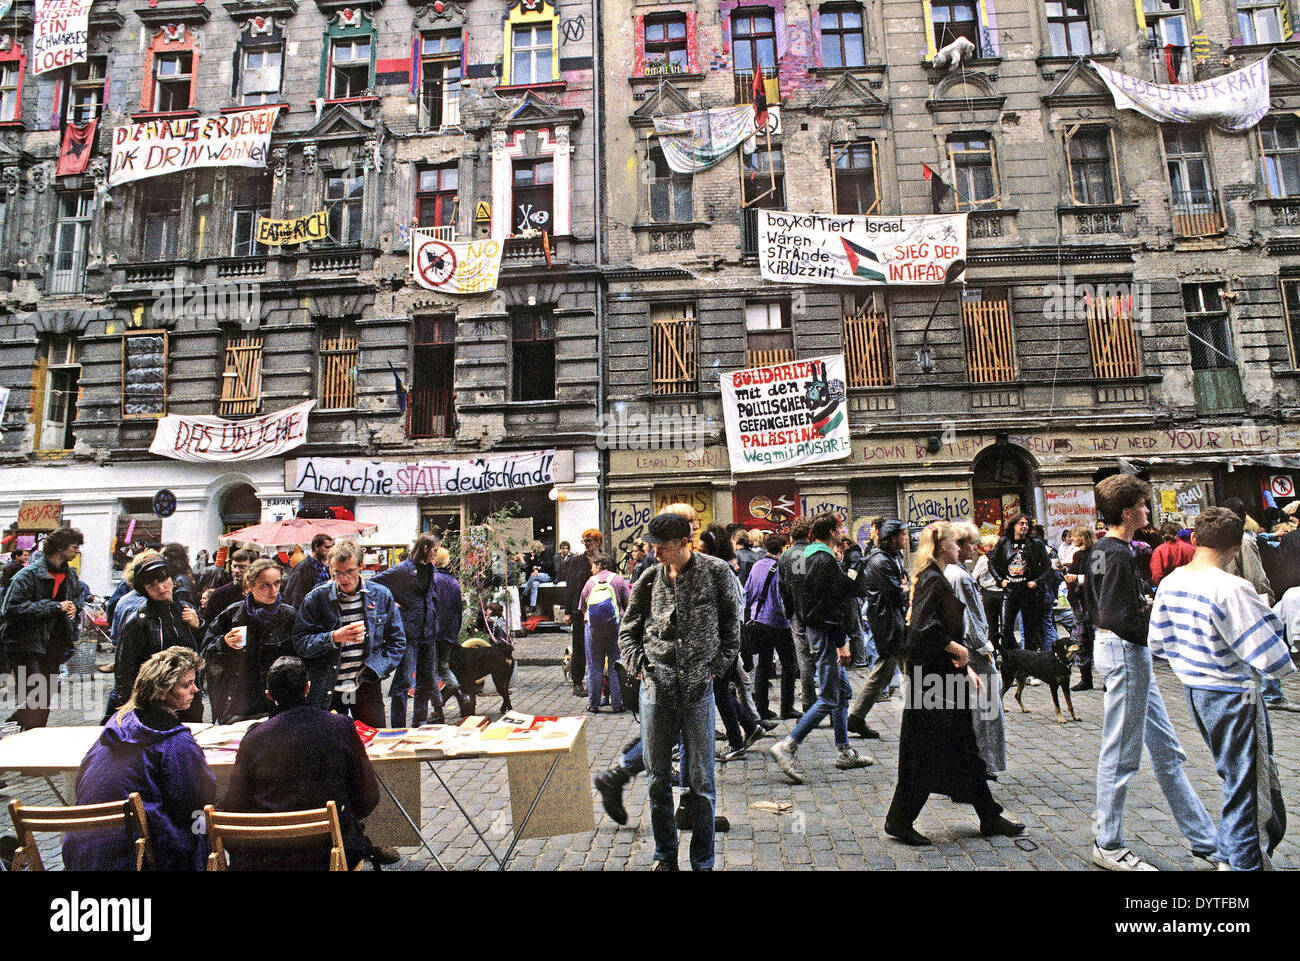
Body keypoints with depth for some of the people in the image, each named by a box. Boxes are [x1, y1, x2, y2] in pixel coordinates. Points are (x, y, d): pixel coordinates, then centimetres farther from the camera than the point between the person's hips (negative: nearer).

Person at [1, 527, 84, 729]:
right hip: (27, 647, -7)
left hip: (53, 649, 7)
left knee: (46, 699, 13)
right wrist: (55, 607, -22)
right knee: (38, 698, -13)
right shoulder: (29, 574, -14)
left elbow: (77, 597, 30)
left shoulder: (71, 574, 11)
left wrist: (74, 607, 6)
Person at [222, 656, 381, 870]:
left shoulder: (252, 739, -9)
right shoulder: (341, 726, -9)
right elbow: (368, 798, -4)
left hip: (264, 860, 1)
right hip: (329, 853, -1)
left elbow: (234, 807, -3)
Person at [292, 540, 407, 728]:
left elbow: (397, 641, 7)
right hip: (327, 690, -1)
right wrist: (333, 638, -18)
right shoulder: (316, 598, -2)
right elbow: (299, 643, -4)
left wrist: (375, 669, -6)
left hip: (366, 685, 1)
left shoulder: (381, 595, 1)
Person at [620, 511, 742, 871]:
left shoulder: (716, 573, -3)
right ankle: (665, 856, 29)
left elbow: (732, 625, 6)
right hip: (655, 689, 2)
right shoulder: (649, 580, 4)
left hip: (698, 691, -2)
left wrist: (716, 666, 0)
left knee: (701, 781, 6)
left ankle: (703, 861, 23)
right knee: (657, 780, 11)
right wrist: (637, 664, 2)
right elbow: (628, 629, 14)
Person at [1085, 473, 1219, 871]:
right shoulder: (1119, 555, -20)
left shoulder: (1099, 550, 10)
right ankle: (1108, 846, 16)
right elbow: (1118, 620, -25)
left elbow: (1094, 607, 16)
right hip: (1125, 652, -11)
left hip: (1113, 646, 11)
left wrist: (1144, 608, 10)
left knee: (1165, 749, 17)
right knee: (1121, 754, 2)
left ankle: (1205, 844, 28)